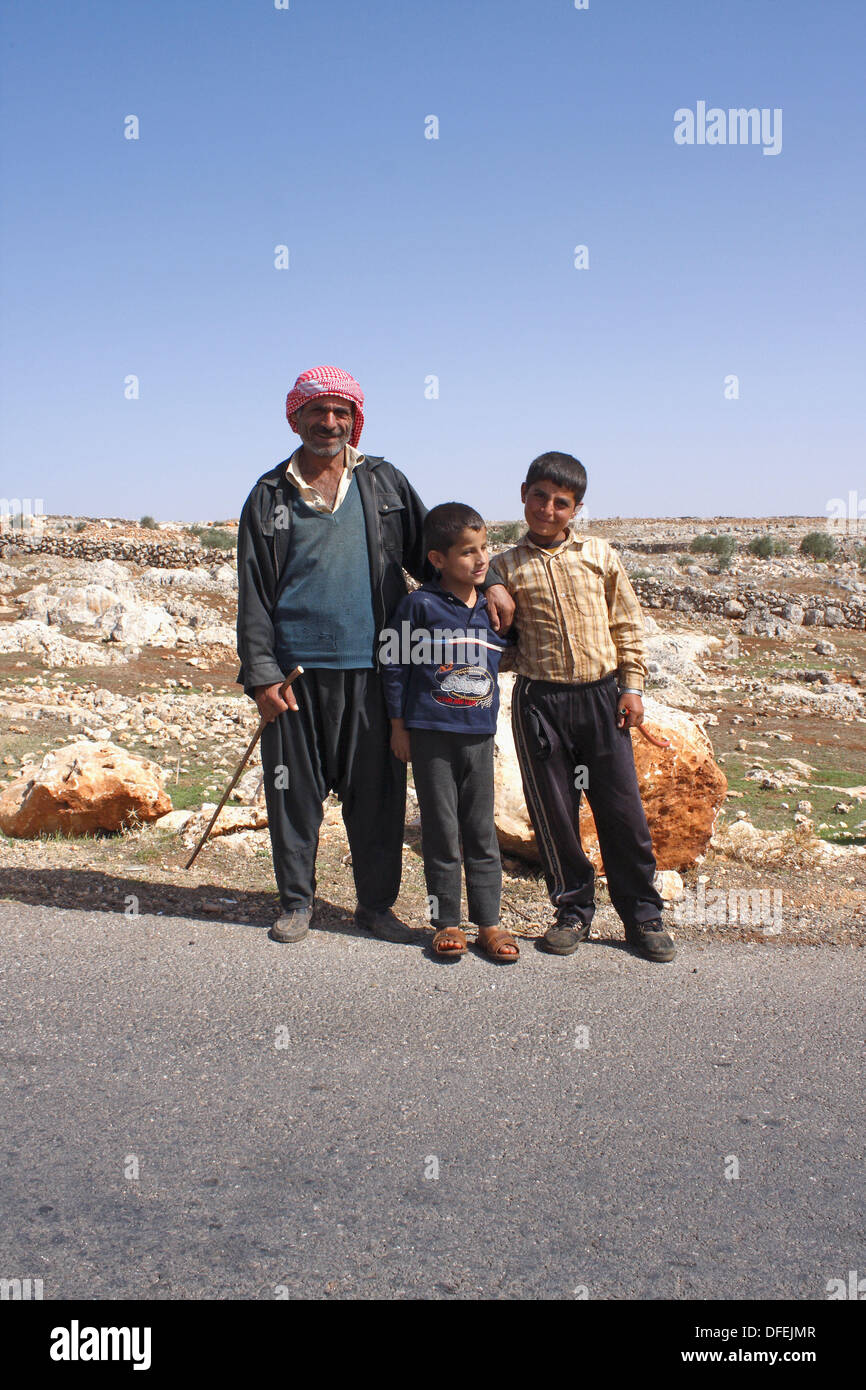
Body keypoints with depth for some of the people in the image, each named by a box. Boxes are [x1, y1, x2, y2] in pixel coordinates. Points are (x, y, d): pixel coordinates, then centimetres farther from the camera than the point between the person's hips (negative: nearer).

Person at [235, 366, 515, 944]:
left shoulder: (384, 482, 10)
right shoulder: (270, 496, 7)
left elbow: (428, 553, 16)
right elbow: (254, 594, 5)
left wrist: (484, 583, -1)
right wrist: (261, 674, -3)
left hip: (371, 667, 1)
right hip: (297, 668, 0)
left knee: (377, 790, 5)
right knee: (295, 788, 5)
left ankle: (377, 901, 19)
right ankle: (297, 900, 22)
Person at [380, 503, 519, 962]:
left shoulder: (494, 607, 5)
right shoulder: (421, 604, -7)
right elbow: (395, 662, -2)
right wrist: (398, 724, -2)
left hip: (479, 735, 3)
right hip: (429, 734, -3)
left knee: (482, 830, 8)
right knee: (441, 830, 4)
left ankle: (489, 921, 16)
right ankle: (447, 922, 15)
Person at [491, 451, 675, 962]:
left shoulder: (599, 554, 6)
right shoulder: (506, 567, 3)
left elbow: (628, 623, 9)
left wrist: (632, 685, 4)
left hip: (601, 695, 1)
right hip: (539, 701, 0)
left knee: (623, 809, 3)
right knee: (553, 812, 6)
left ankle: (644, 916, 17)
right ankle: (574, 911, 22)